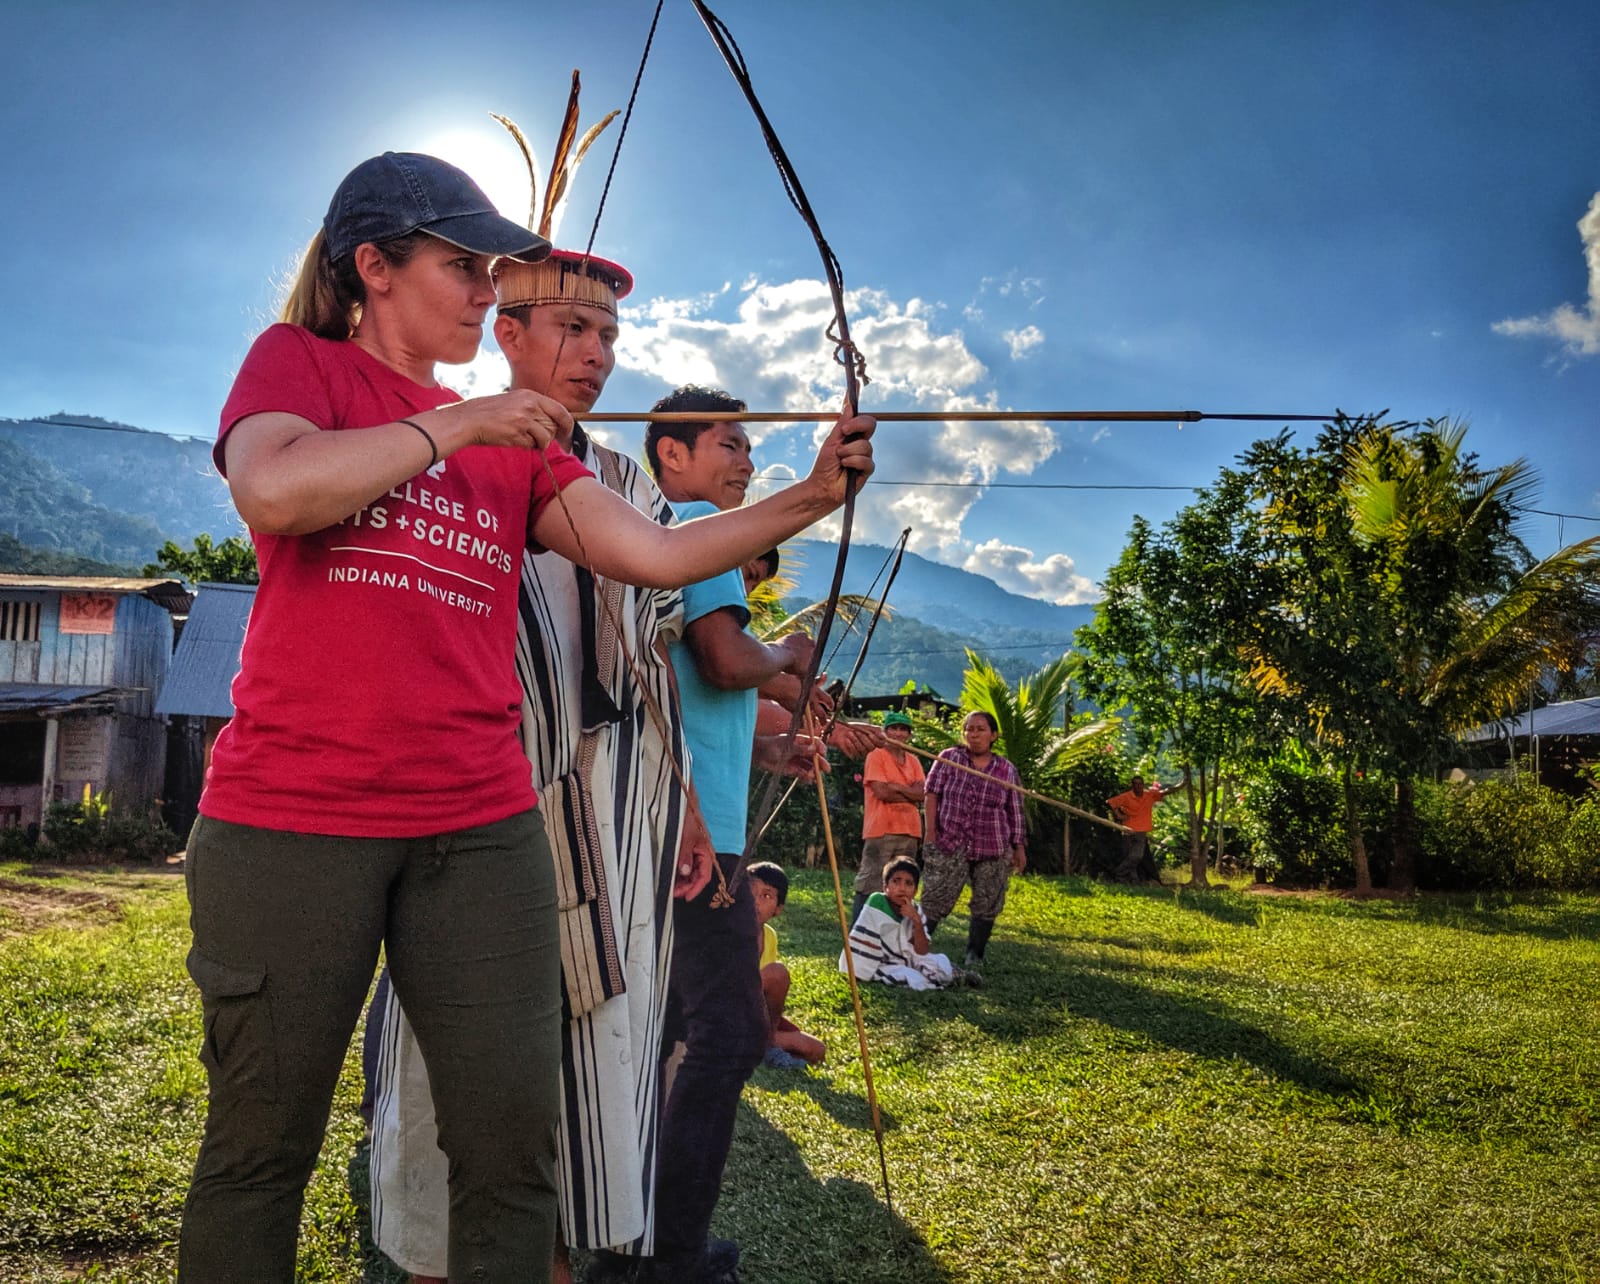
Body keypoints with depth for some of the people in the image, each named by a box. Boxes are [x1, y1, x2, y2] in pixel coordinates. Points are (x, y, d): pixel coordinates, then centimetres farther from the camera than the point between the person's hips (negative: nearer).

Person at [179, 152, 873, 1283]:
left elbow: (658, 553, 6)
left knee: (514, 1149, 5)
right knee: (262, 1147, 9)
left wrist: (811, 498, -5)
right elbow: (271, 489, -16)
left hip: (480, 827, 4)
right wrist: (460, 424, -10)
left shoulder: (517, 443, 15)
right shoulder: (299, 361, 6)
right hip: (290, 817, -3)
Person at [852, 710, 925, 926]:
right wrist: (910, 796, -4)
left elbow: (921, 793, 2)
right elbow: (881, 792, -12)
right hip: (881, 830, -6)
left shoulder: (914, 762, 16)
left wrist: (895, 787, -10)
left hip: (909, 832, 6)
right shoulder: (876, 756, -1)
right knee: (869, 887, -7)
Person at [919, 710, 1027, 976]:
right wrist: (931, 832, -7)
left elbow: (1015, 812, 10)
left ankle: (974, 959, 14)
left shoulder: (1006, 770, 7)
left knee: (986, 906, 5)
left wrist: (1019, 847, 8)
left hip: (993, 850, 2)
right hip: (950, 845, -2)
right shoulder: (948, 759, 3)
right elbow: (931, 794, 1)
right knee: (934, 901, -4)